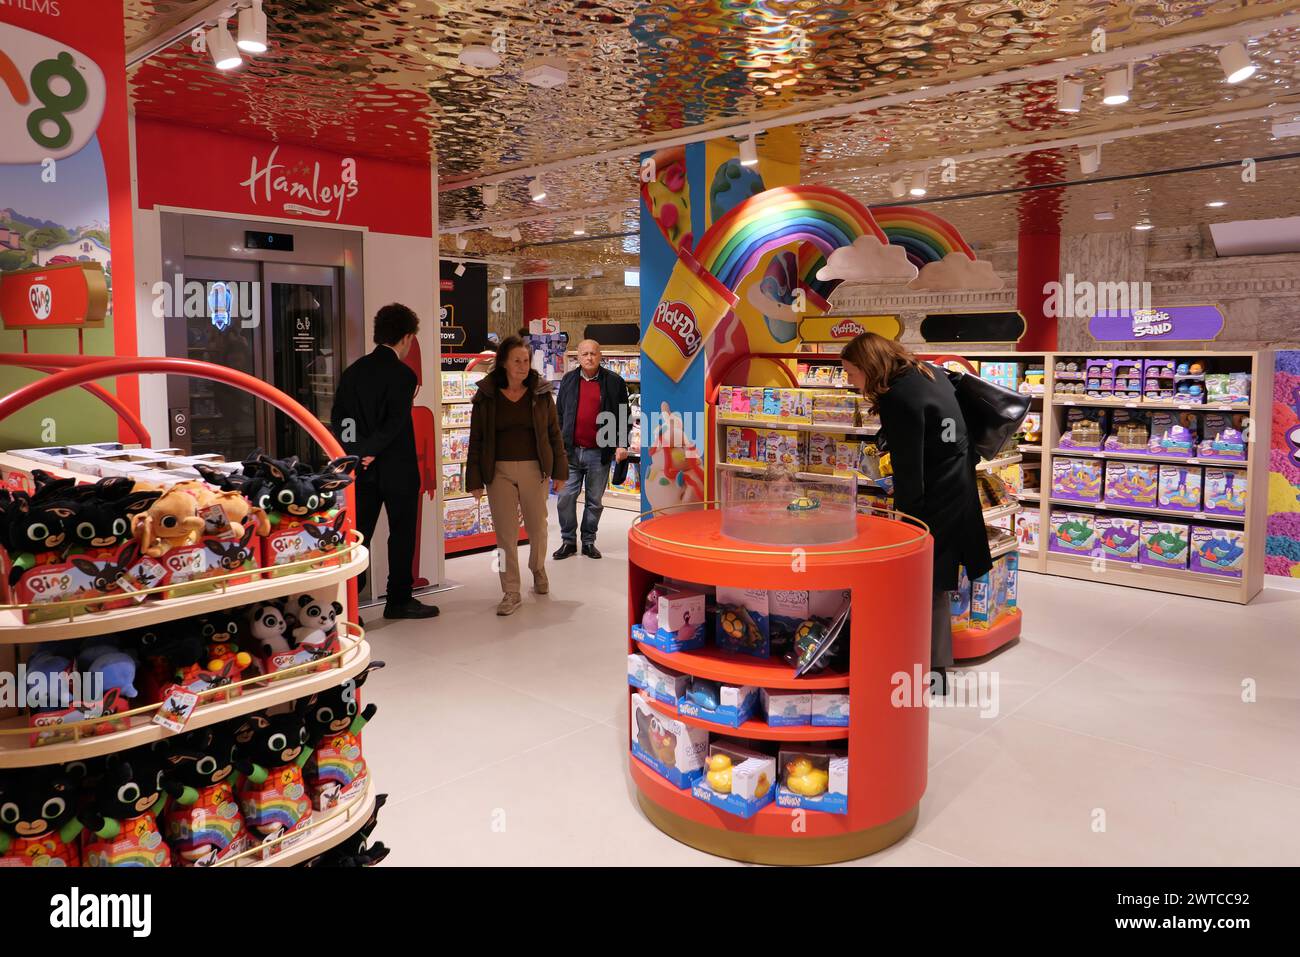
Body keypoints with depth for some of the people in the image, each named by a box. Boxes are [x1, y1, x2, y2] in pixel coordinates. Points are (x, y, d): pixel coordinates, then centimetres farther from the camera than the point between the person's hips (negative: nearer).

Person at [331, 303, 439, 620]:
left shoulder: (354, 370, 7)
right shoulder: (403, 374, -13)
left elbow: (337, 416, 3)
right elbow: (395, 423, -20)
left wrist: (356, 453, -1)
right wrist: (370, 452, -11)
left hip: (364, 470, 5)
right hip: (397, 468, -5)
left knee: (358, 534, 9)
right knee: (402, 534, 8)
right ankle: (399, 600, 17)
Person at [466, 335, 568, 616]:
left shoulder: (540, 392, 2)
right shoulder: (486, 396, 0)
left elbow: (554, 433, 5)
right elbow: (476, 440, 1)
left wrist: (559, 470, 1)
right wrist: (475, 480, -3)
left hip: (534, 469, 1)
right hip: (499, 471, -1)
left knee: (537, 526, 13)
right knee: (505, 532, 2)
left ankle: (538, 568, 41)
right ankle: (511, 592, 11)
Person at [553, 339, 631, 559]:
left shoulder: (614, 382, 1)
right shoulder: (568, 380, 8)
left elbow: (624, 416, 3)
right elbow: (559, 414, 13)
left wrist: (621, 445, -5)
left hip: (599, 453, -2)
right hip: (570, 451, 2)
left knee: (594, 500, 8)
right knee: (566, 498, 1)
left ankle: (589, 541, 21)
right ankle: (568, 541, 15)